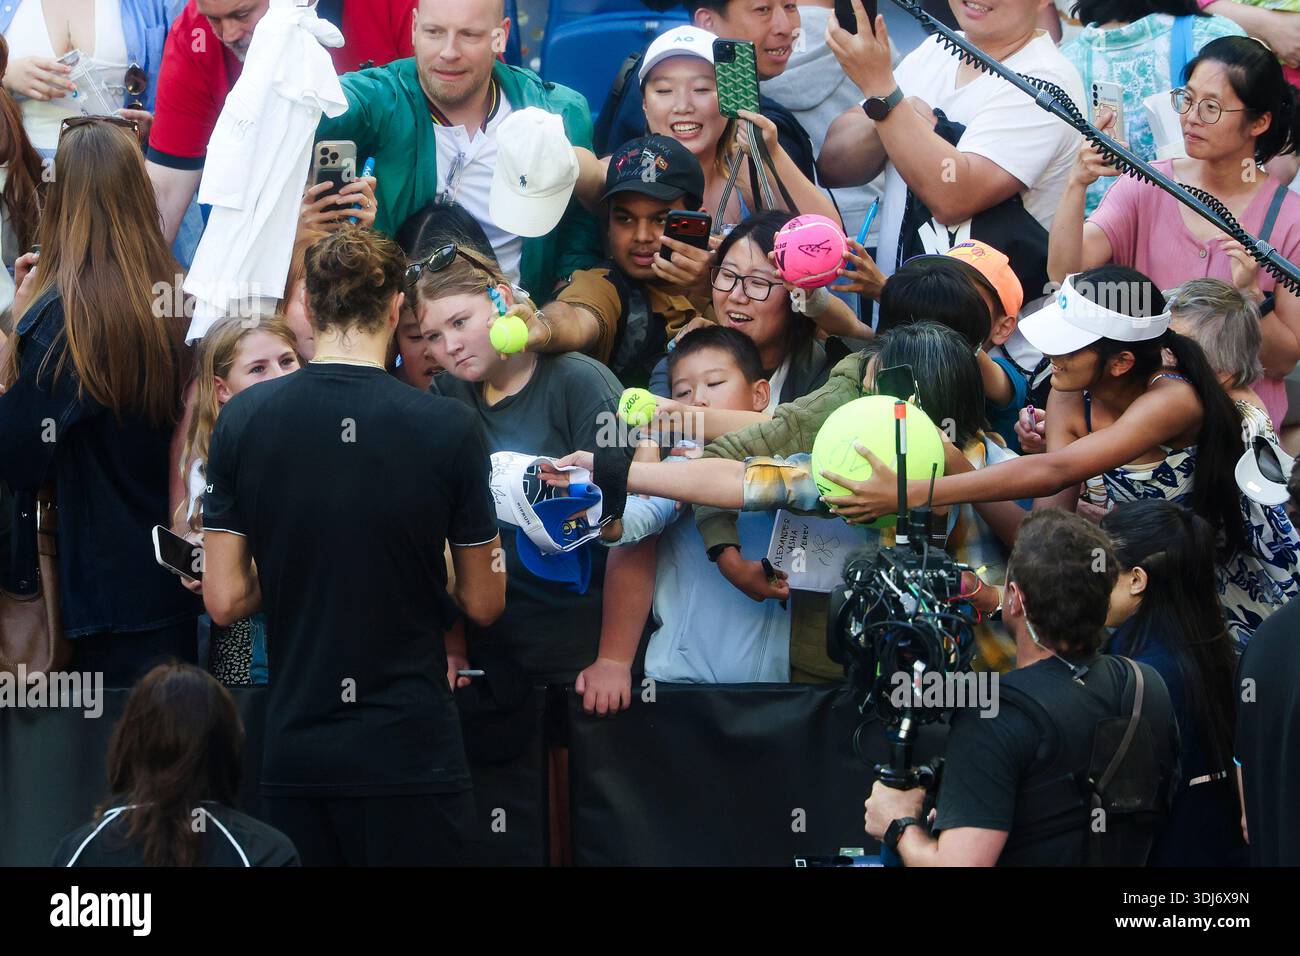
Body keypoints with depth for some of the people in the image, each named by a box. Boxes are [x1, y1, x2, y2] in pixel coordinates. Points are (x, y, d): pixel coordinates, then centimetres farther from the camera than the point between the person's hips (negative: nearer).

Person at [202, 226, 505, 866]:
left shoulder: (243, 420, -4)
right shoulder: (447, 428, -9)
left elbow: (225, 600, -3)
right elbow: (483, 603, -1)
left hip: (295, 753, 2)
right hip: (409, 752, -2)